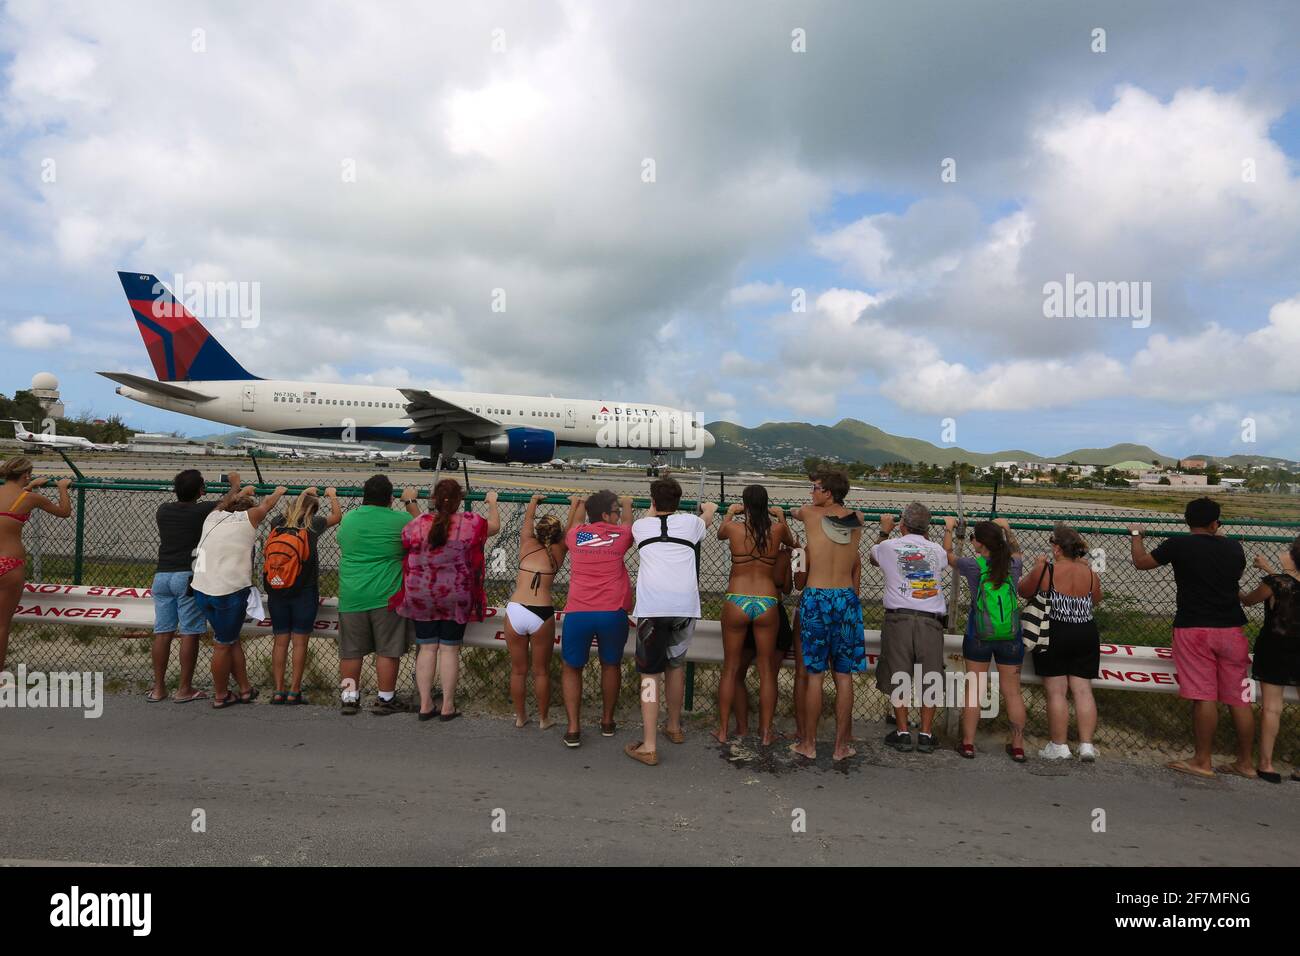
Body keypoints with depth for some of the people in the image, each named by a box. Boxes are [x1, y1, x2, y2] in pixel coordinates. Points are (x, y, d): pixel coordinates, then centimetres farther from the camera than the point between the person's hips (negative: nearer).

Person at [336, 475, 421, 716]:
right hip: (385, 597, -4)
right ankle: (385, 700, 12)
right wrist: (411, 502, 25)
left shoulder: (347, 519, 6)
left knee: (351, 650, 13)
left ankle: (349, 697, 21)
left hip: (351, 597, 4)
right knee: (387, 651, 6)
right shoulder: (400, 520, -7)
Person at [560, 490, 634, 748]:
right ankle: (607, 722, 33)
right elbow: (628, 525, 30)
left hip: (577, 613, 1)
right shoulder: (620, 535, 6)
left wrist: (578, 506, 51)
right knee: (611, 665, 22)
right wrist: (627, 504, 48)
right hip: (613, 612, 0)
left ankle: (573, 729, 12)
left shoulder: (575, 535, 9)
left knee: (572, 668, 17)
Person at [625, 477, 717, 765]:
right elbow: (708, 518, 41)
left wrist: (652, 510, 59)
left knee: (650, 673, 2)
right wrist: (708, 507, 62)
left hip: (652, 606, -2)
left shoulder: (641, 525, 13)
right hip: (685, 605, 2)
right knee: (676, 665, 21)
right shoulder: (689, 522, 15)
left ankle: (649, 747, -2)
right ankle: (674, 728, 38)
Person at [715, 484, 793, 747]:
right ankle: (765, 732, 18)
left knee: (730, 668, 11)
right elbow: (791, 543, 21)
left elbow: (720, 534, 20)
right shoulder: (777, 529, -3)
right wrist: (781, 518, 34)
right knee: (767, 671, 11)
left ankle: (723, 730, 18)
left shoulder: (733, 527, -5)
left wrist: (729, 514, 36)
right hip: (767, 603, 1)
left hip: (736, 602, 0)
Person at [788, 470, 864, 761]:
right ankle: (841, 745, 16)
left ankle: (808, 743, 13)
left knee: (813, 674, 4)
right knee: (844, 675, 7)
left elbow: (794, 513, 22)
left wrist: (792, 512, 44)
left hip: (815, 598, -2)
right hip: (847, 598, 3)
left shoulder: (810, 513, -2)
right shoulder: (856, 519, 5)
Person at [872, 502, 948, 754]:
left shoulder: (888, 546, 2)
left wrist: (884, 531, 38)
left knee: (897, 678, 6)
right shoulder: (936, 550, 7)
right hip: (931, 621, 1)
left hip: (898, 618, -1)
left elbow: (874, 558, 25)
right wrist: (924, 536, 39)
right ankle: (925, 735, 11)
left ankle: (902, 732, 9)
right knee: (929, 679, 8)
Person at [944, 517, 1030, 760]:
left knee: (973, 689, 8)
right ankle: (1018, 746, 19)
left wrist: (949, 528, 21)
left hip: (979, 637, -2)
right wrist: (1007, 528, 32)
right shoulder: (1013, 564, -3)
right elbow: (1016, 551, 22)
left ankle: (968, 743, 13)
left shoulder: (974, 566, -11)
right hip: (1011, 637, 2)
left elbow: (948, 555, 8)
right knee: (1012, 691, 11)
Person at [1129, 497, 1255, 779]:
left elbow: (1141, 562, 5)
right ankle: (1246, 762, 19)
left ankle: (1203, 761, 3)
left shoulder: (1178, 545, -8)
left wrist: (1135, 535, 22)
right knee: (1239, 698, 10)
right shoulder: (1233, 547, 5)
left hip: (1194, 629, -4)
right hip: (1232, 629, 4)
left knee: (1204, 696, -3)